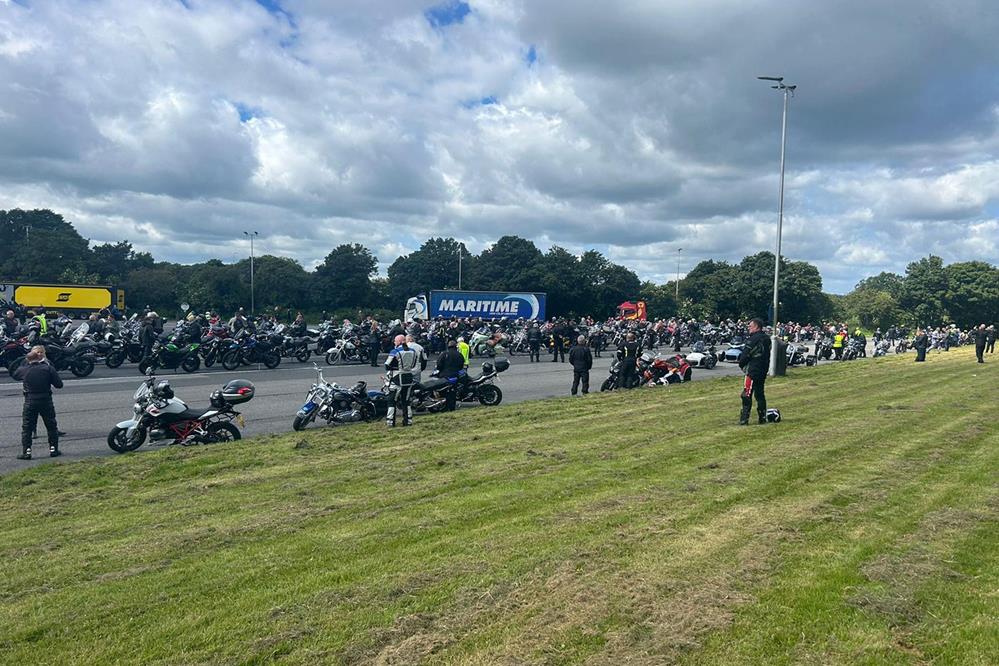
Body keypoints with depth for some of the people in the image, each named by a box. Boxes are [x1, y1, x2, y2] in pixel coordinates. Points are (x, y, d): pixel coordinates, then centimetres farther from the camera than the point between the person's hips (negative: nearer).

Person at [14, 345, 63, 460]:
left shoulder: (24, 369, -5)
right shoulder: (48, 368, -9)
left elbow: (15, 375, 19)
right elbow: (59, 384, -7)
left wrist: (25, 363, 19)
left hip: (30, 402, 1)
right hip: (46, 402, -1)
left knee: (27, 428, 9)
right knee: (51, 427, 12)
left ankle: (26, 452, 6)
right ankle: (53, 449, 15)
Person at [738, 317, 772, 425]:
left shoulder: (754, 339, -16)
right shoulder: (766, 339, 11)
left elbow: (745, 354, -14)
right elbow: (767, 355, 17)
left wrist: (741, 364, 4)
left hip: (752, 371, -9)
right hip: (763, 371, 9)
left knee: (747, 395, -6)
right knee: (760, 394, 16)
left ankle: (744, 419, -8)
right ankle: (763, 417, 18)